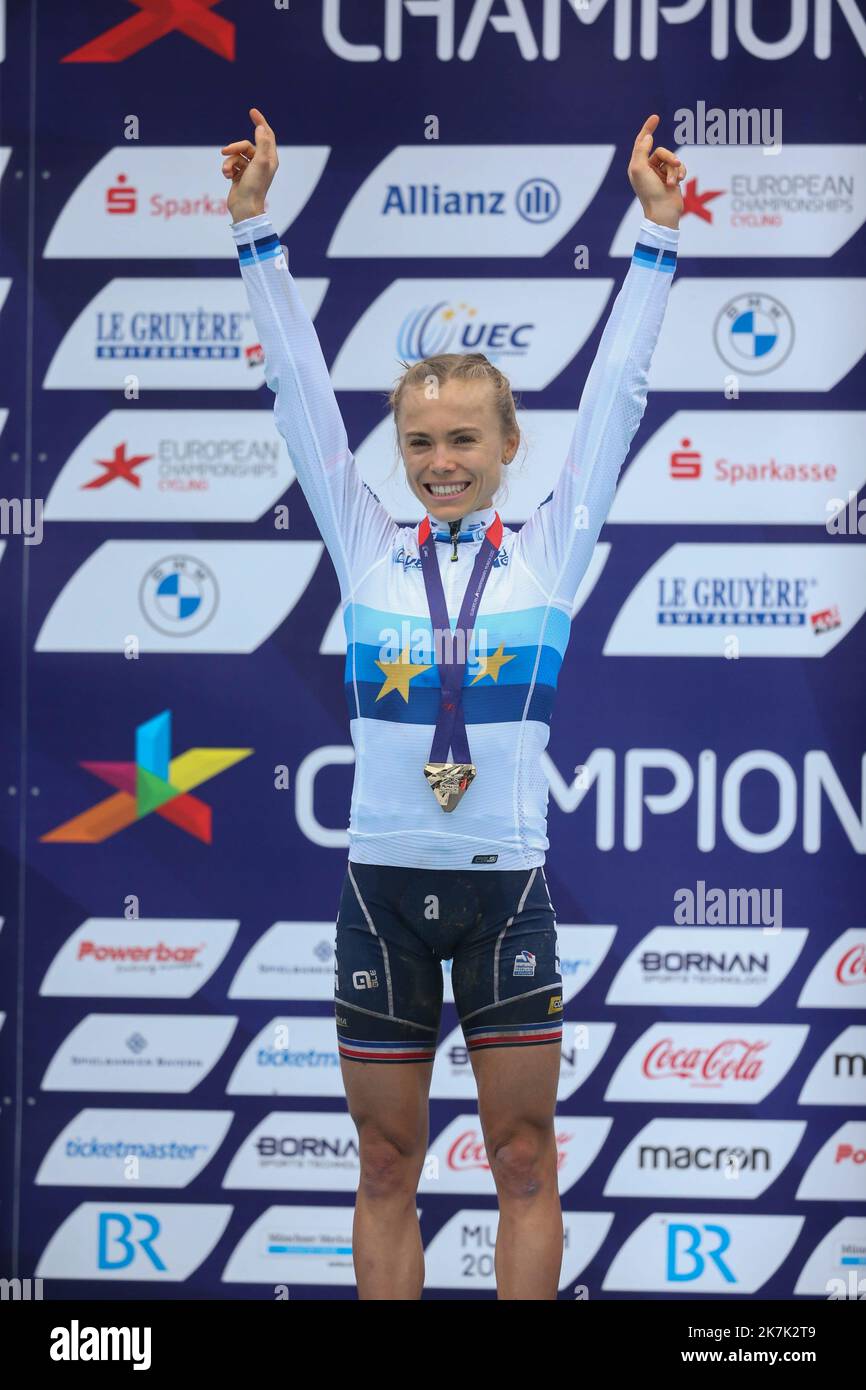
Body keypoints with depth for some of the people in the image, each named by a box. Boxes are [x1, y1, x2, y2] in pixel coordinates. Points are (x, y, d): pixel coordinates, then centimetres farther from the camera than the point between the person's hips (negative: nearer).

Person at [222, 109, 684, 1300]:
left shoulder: (548, 555, 3)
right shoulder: (368, 554, 5)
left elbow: (615, 392, 2)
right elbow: (301, 389, 4)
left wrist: (658, 235, -1)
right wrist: (257, 228, 1)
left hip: (504, 887, -1)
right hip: (383, 886, 1)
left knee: (524, 1163, 3)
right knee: (387, 1168, 5)